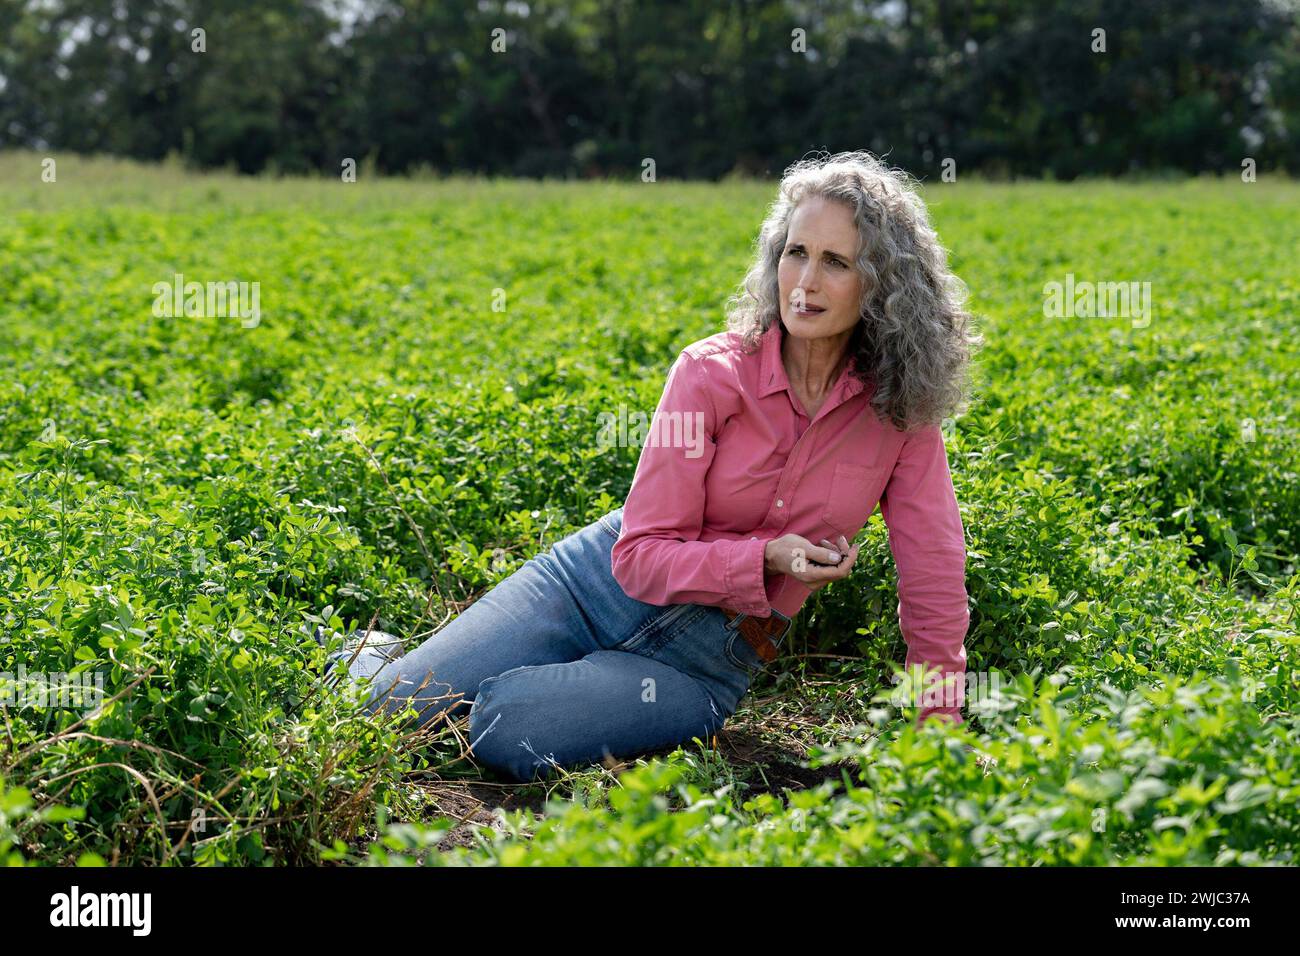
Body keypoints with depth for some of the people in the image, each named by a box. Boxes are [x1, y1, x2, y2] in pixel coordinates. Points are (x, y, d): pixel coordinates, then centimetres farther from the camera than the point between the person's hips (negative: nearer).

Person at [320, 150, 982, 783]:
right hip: (599, 581, 0)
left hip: (704, 662, 0)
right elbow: (641, 555, -12)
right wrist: (766, 556, -26)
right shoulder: (711, 371, -12)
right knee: (386, 708, -13)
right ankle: (387, 660, 24)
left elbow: (934, 582, -4)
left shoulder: (898, 408, -8)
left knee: (508, 732, -28)